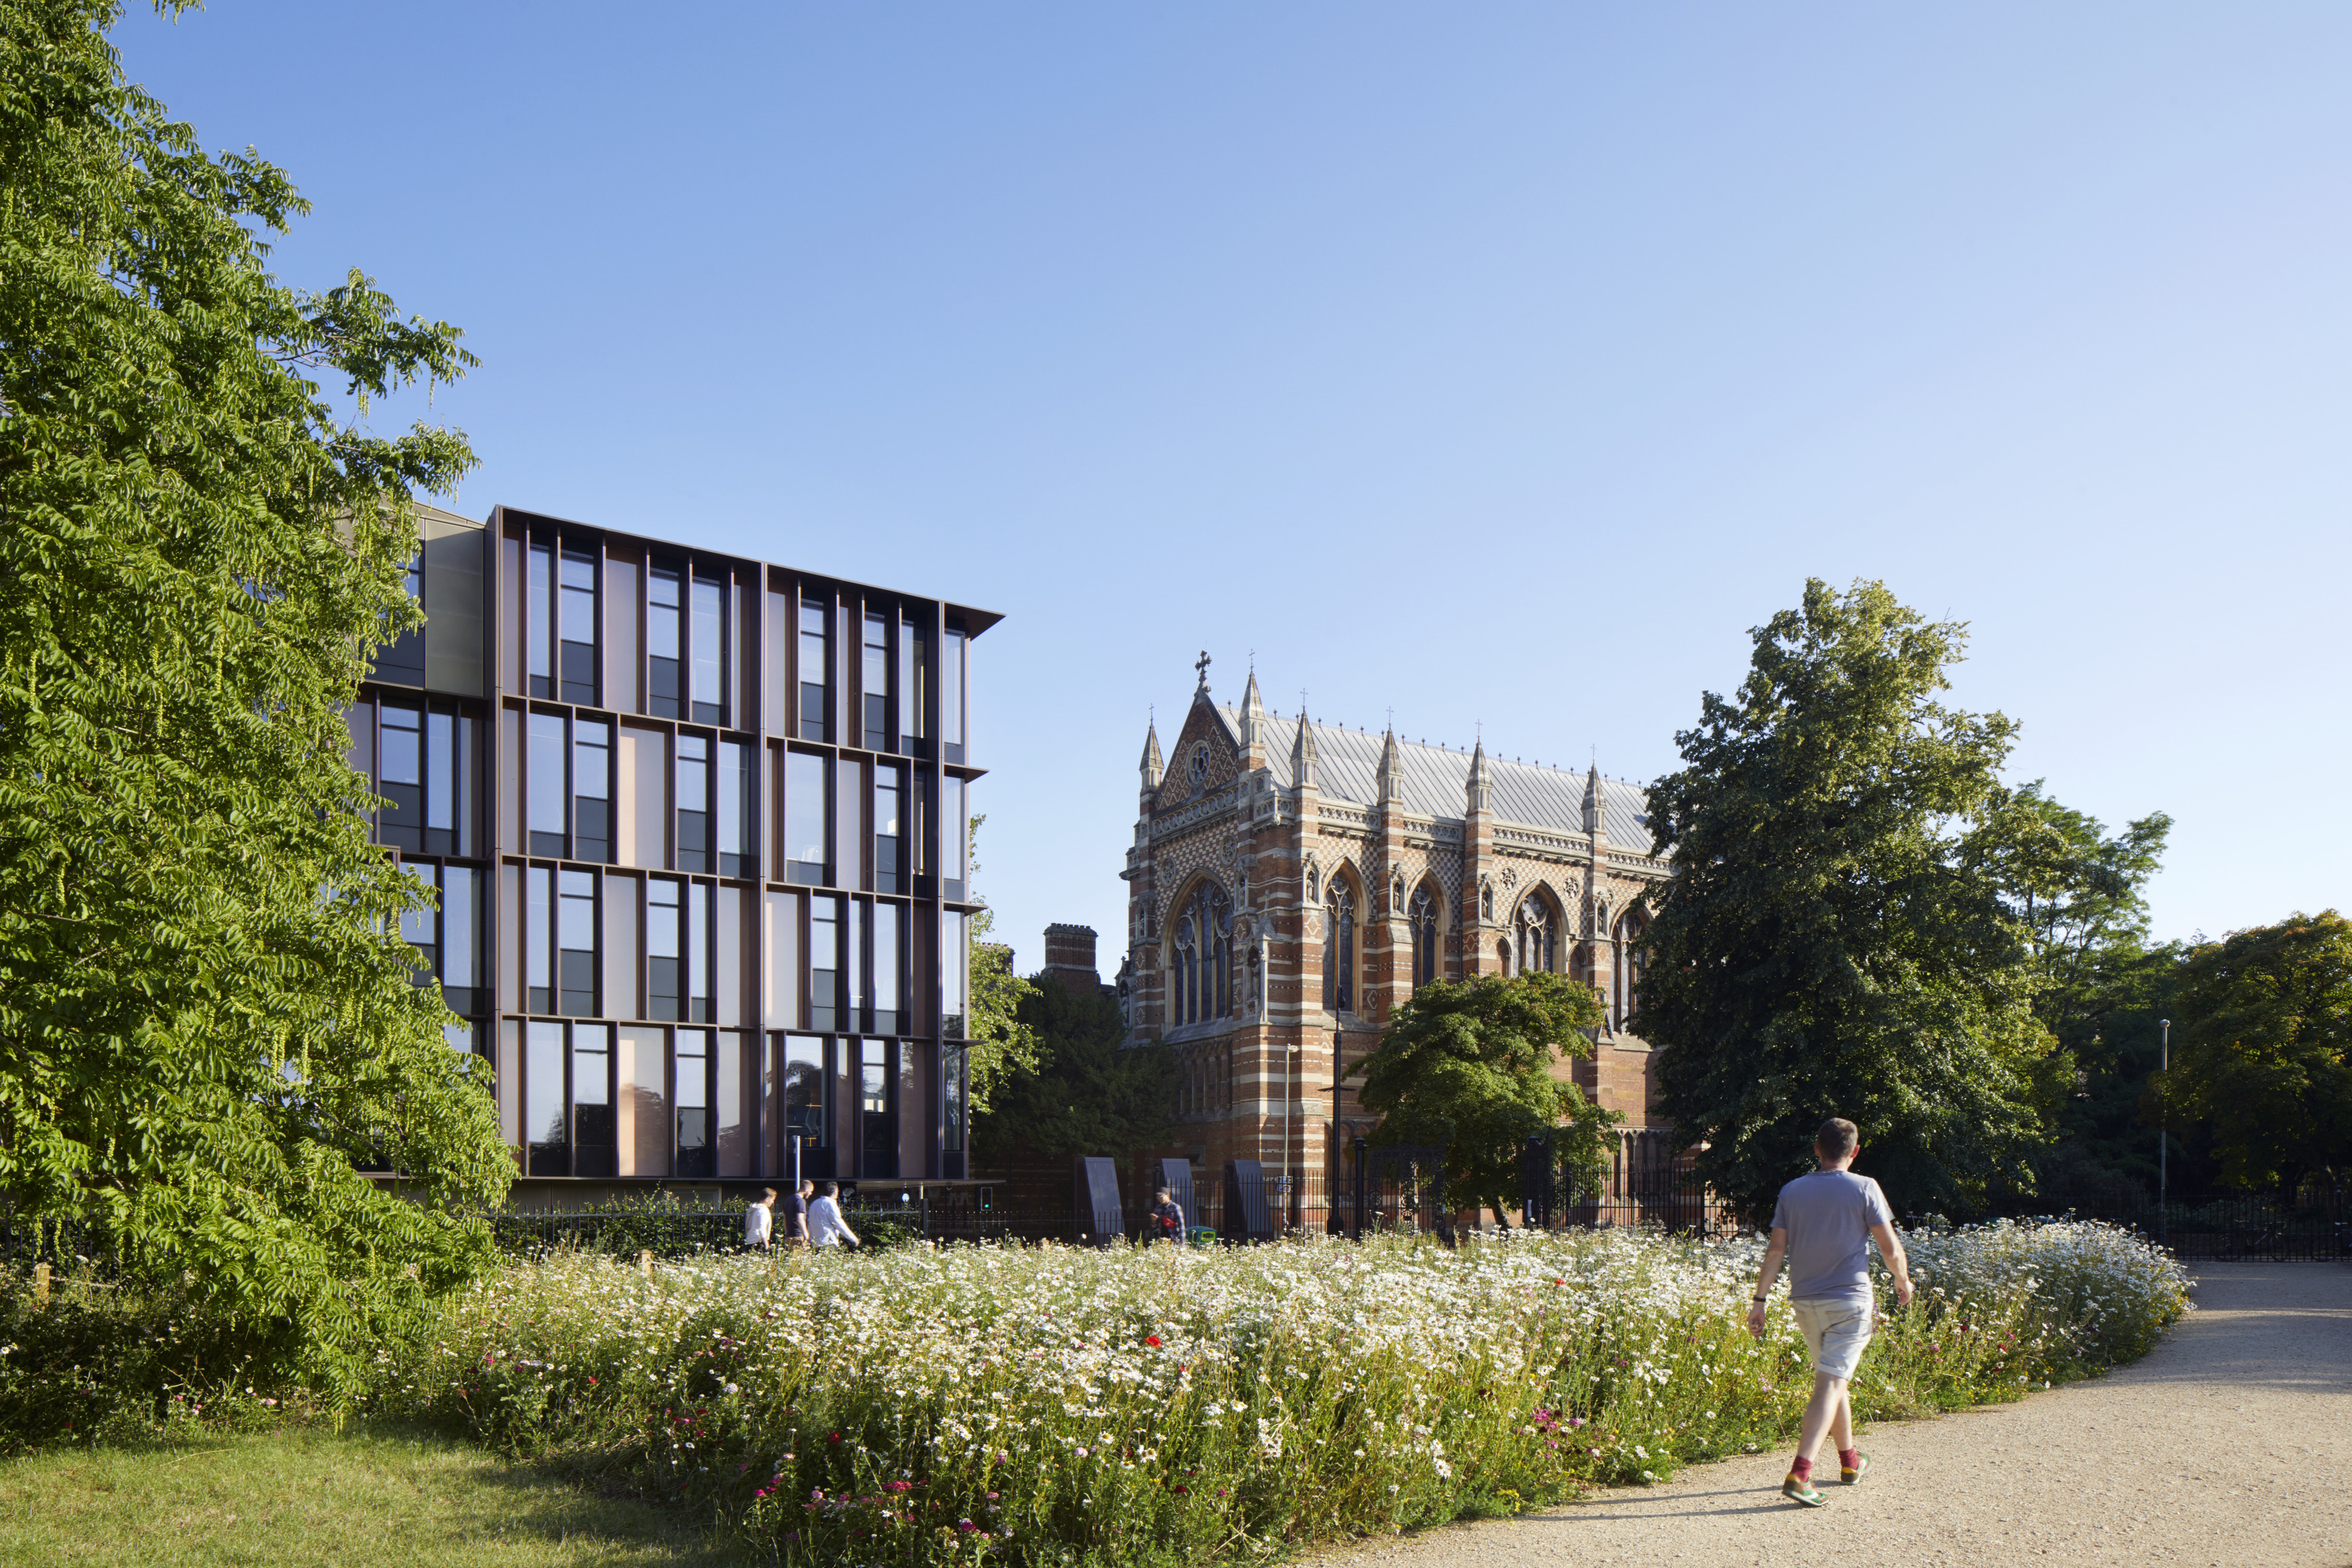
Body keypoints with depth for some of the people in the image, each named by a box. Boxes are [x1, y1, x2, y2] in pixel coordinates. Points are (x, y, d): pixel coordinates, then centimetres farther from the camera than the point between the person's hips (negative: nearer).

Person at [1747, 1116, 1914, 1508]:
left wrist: (1760, 1300, 5)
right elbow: (1890, 1246, -4)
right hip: (1850, 1300, -4)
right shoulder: (1864, 1189, -6)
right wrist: (1903, 1281, 15)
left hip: (1805, 1301, 4)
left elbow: (1776, 1249, 2)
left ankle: (1849, 1460, 37)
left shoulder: (1792, 1191, 4)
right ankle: (1799, 1475, -19)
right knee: (1830, 1385, -8)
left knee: (1834, 1379, 23)